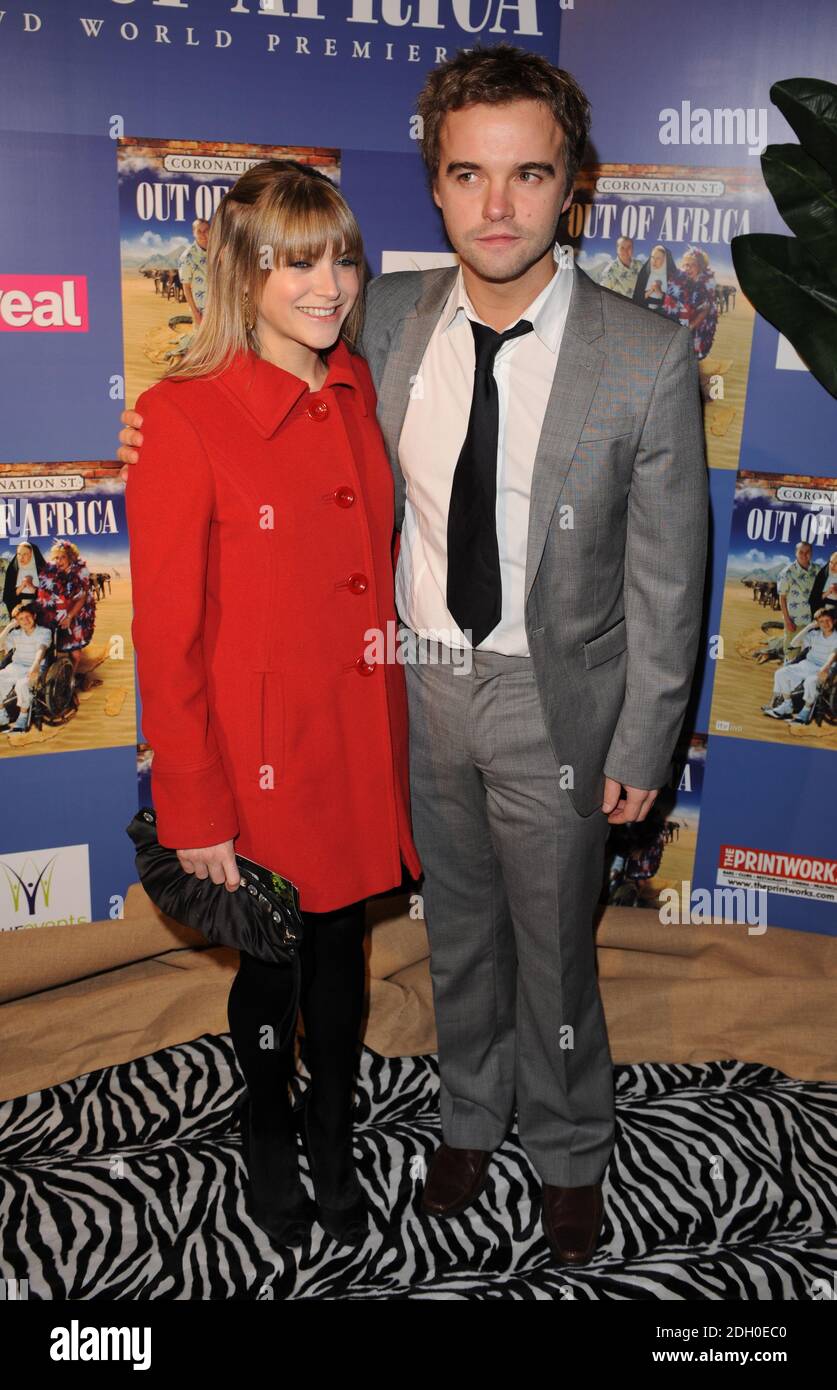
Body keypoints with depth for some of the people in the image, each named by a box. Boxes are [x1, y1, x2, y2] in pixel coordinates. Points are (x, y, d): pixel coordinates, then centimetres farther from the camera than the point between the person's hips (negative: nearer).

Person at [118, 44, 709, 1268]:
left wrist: (642, 749, -7)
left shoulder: (647, 359, -16)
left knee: (553, 946, 15)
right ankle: (472, 1114, 49)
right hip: (421, 682, 3)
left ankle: (569, 1152, 43)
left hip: (552, 701, -3)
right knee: (457, 926, 22)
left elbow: (666, 575, -10)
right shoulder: (389, 318, -6)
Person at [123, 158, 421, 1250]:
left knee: (343, 955, 20)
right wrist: (194, 815, -13)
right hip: (262, 758, -5)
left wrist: (397, 731, 9)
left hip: (363, 742, 5)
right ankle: (269, 1139, 48)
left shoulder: (361, 393, 2)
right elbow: (167, 638, -15)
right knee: (271, 966, 17)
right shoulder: (186, 417, -17)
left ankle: (335, 1148, 46)